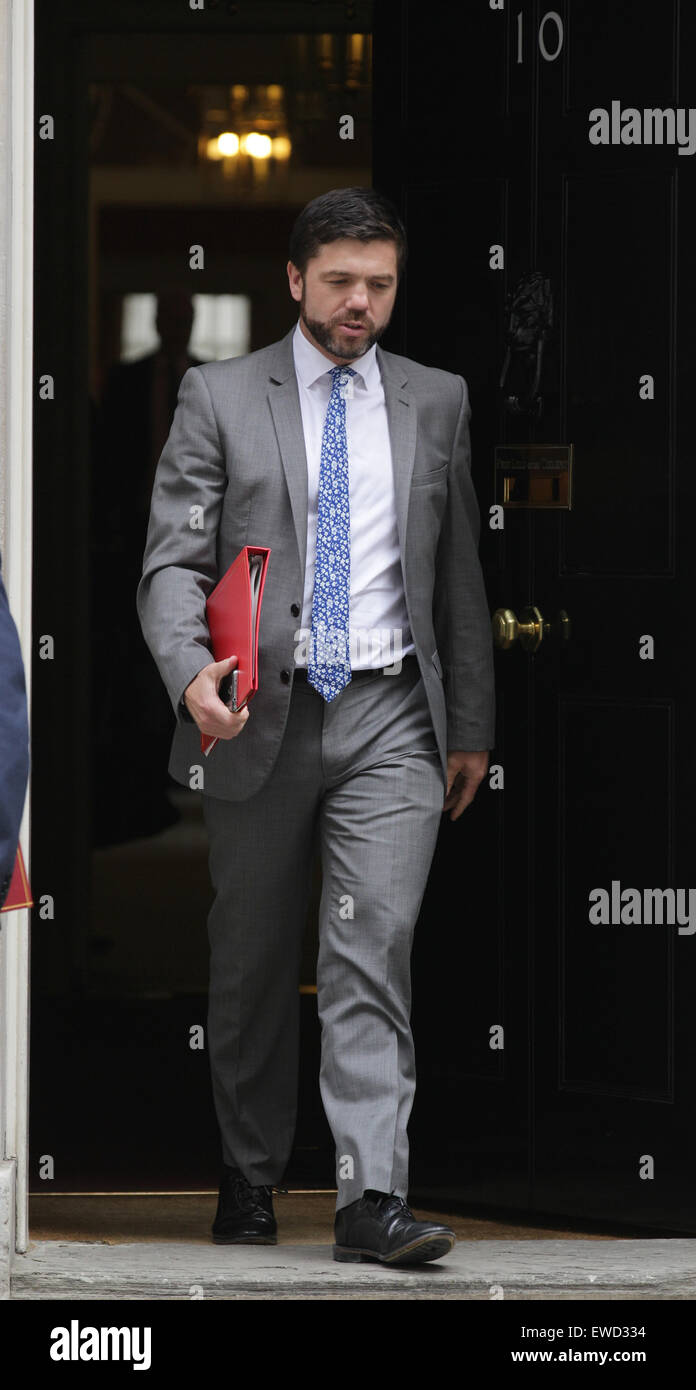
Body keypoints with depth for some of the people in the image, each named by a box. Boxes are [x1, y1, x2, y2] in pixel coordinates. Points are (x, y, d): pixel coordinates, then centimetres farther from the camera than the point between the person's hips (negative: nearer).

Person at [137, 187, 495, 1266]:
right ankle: (249, 1177, 25)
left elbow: (459, 574, 15)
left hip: (391, 719, 0)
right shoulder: (220, 398, 2)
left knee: (374, 952, -11)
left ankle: (372, 1197, -17)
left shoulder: (437, 403, 10)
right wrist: (191, 672, -22)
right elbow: (173, 561, -3)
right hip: (263, 717, 0)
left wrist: (473, 724, 14)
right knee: (252, 963, 9)